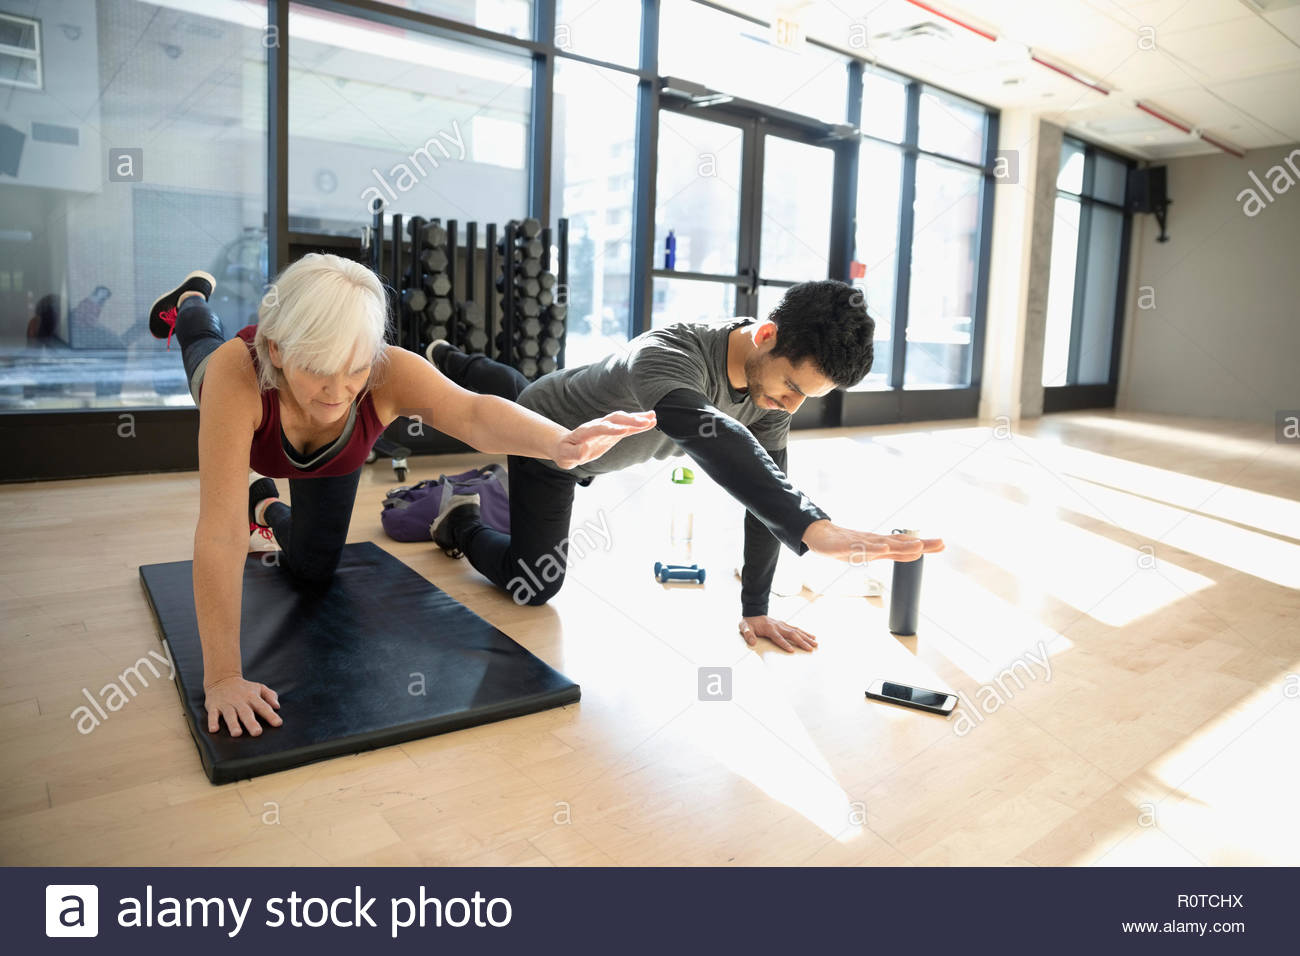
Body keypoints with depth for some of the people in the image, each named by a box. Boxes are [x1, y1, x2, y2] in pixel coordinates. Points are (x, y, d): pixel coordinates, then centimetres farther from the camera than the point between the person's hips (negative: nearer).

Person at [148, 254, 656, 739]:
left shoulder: (388, 374, -47)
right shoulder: (238, 371, -51)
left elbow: (473, 413, -67)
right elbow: (220, 531, -54)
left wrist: (559, 442, -88)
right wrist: (222, 678, -56)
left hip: (331, 452, 1)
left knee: (311, 572, 17)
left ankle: (269, 508, 47)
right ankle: (190, 302, 65)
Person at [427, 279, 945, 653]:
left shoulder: (774, 373, -25)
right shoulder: (668, 355, -49)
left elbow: (766, 484, -19)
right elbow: (710, 439, -71)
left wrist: (755, 608, -19)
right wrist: (814, 527, -84)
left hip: (587, 436, 7)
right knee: (533, 586, -2)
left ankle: (451, 362, 65)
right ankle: (462, 523, 25)